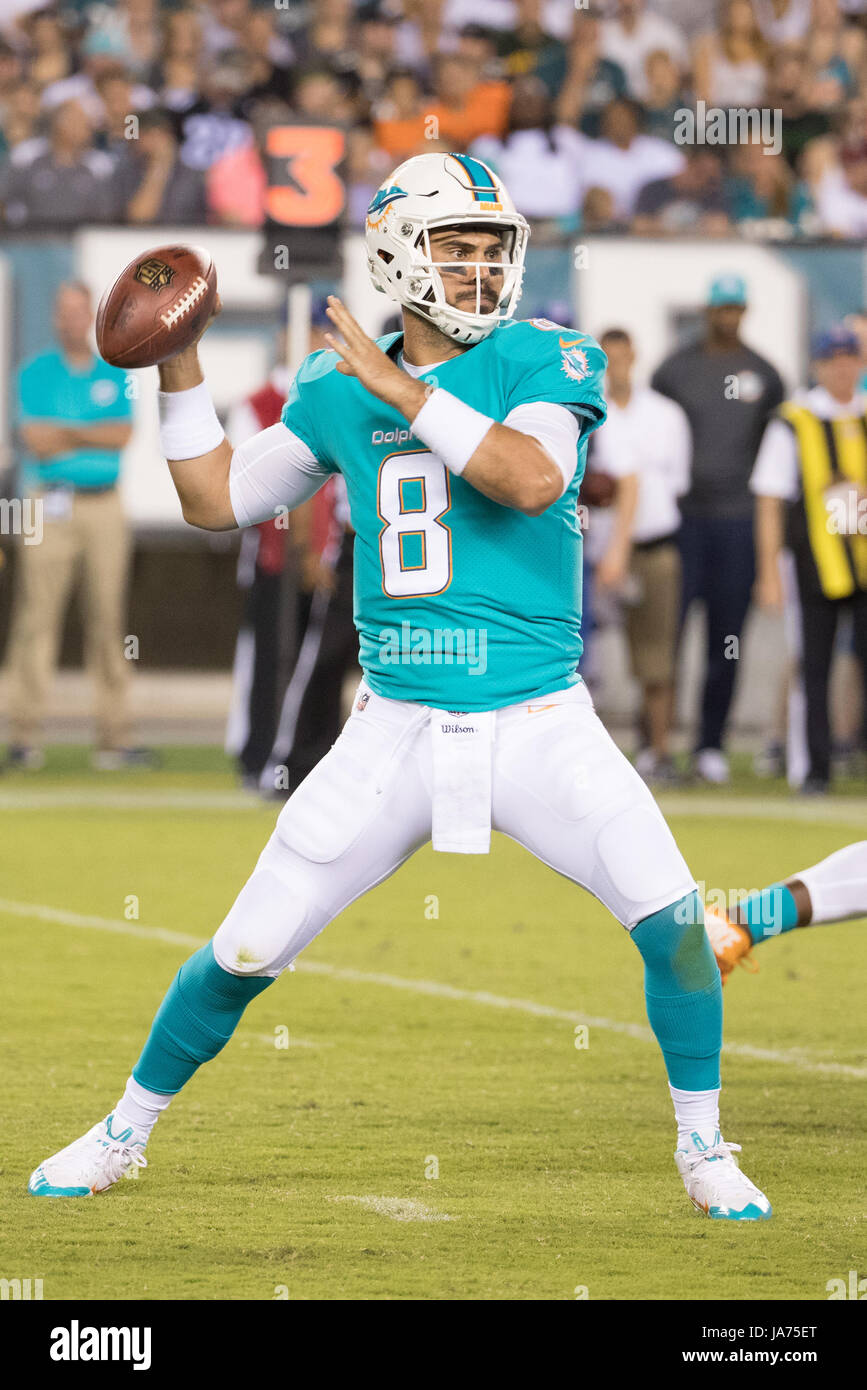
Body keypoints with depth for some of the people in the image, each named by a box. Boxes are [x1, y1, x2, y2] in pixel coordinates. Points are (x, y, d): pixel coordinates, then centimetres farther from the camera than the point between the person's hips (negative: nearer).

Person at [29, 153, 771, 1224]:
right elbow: (216, 501, 14)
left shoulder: (545, 360, -4)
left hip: (539, 724, -2)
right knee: (245, 952, 1)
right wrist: (178, 369, 4)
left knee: (672, 921, -17)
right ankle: (126, 1130, 23)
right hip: (397, 731, 2)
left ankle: (703, 1149, 5)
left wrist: (403, 390, -24)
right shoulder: (339, 390, 7)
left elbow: (534, 479, -23)